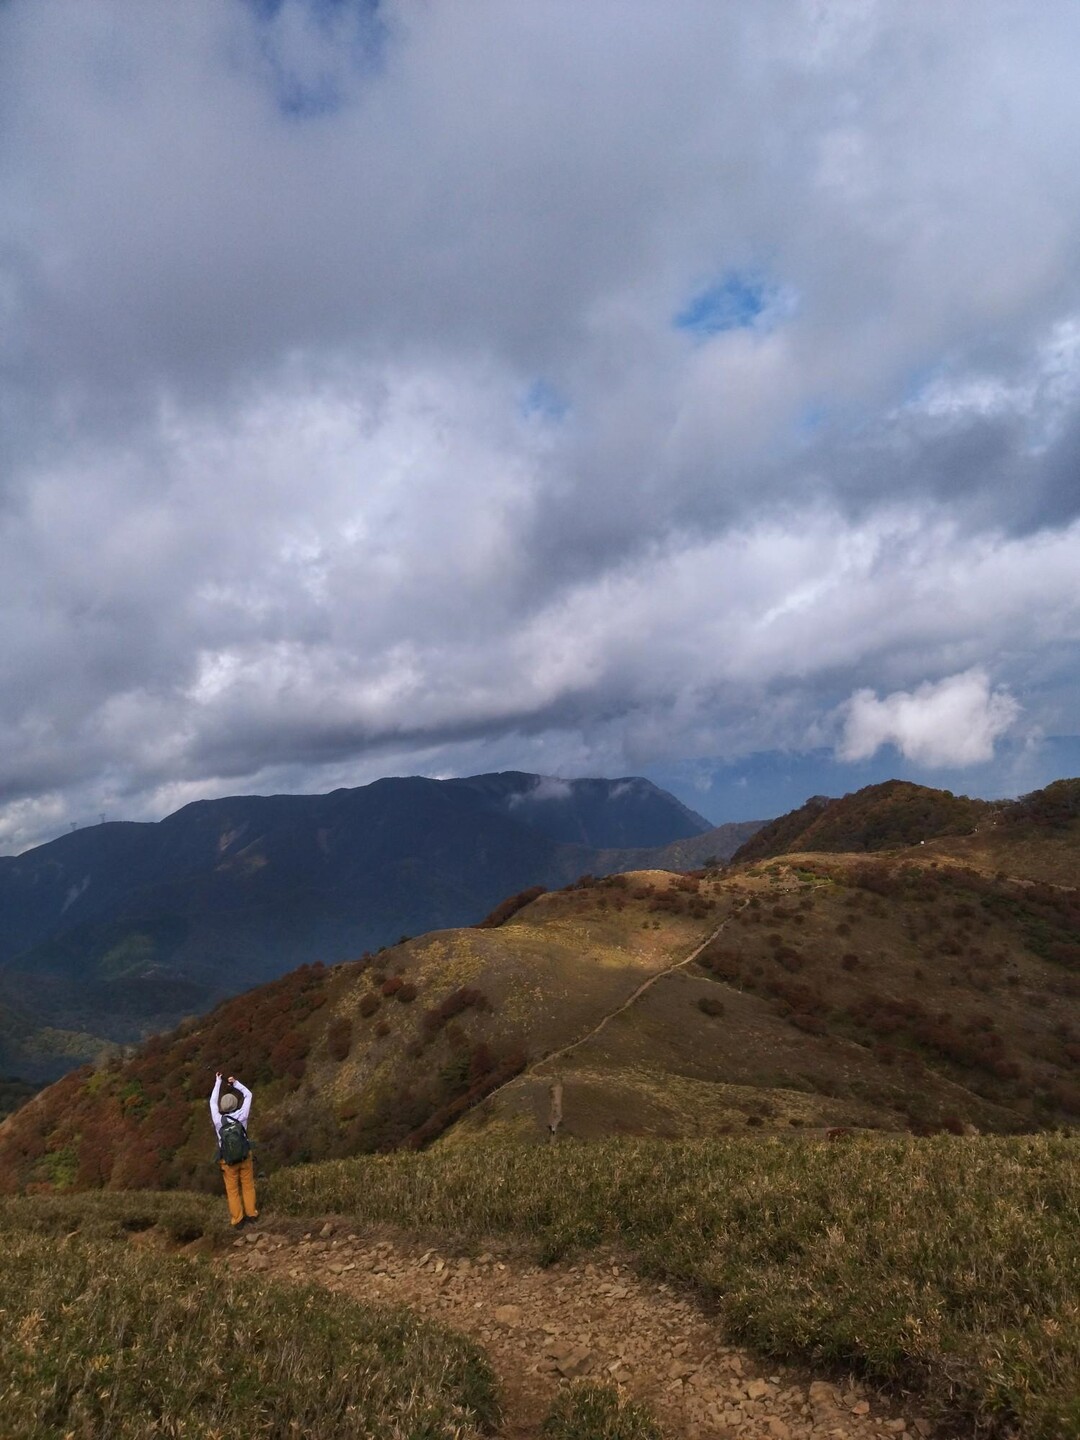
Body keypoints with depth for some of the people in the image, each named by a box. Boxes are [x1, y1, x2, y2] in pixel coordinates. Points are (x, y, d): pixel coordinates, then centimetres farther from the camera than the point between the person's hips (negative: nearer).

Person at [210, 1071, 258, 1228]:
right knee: (248, 1186, 17)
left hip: (228, 1161, 0)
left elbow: (213, 1102, 0)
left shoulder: (218, 1120, -17)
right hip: (245, 1157, 0)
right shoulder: (241, 1116, -17)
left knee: (232, 1190, 13)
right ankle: (251, 1213, 24)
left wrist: (218, 1082, 9)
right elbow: (248, 1095, -2)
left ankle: (237, 1220, 18)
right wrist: (235, 1083, 8)